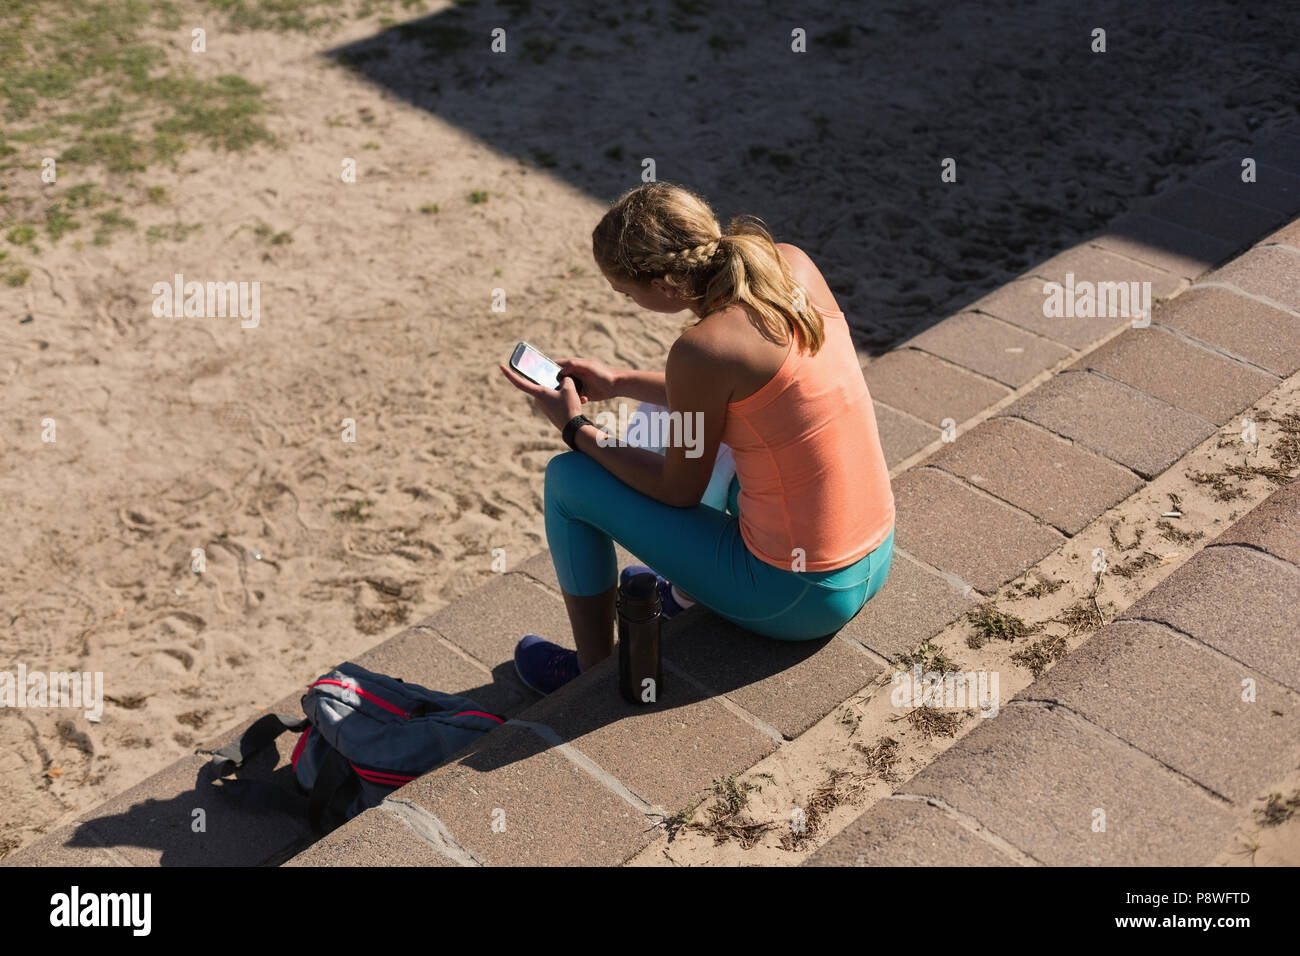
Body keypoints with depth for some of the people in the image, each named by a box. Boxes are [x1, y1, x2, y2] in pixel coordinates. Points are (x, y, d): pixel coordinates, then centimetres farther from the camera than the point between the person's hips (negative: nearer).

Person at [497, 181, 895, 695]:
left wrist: (575, 428, 2)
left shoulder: (701, 348, -25)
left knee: (567, 479, 5)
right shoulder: (794, 264, -3)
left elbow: (679, 490, -9)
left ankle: (594, 669, 24)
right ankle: (683, 590, 48)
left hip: (801, 601, -8)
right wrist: (621, 383, 17)